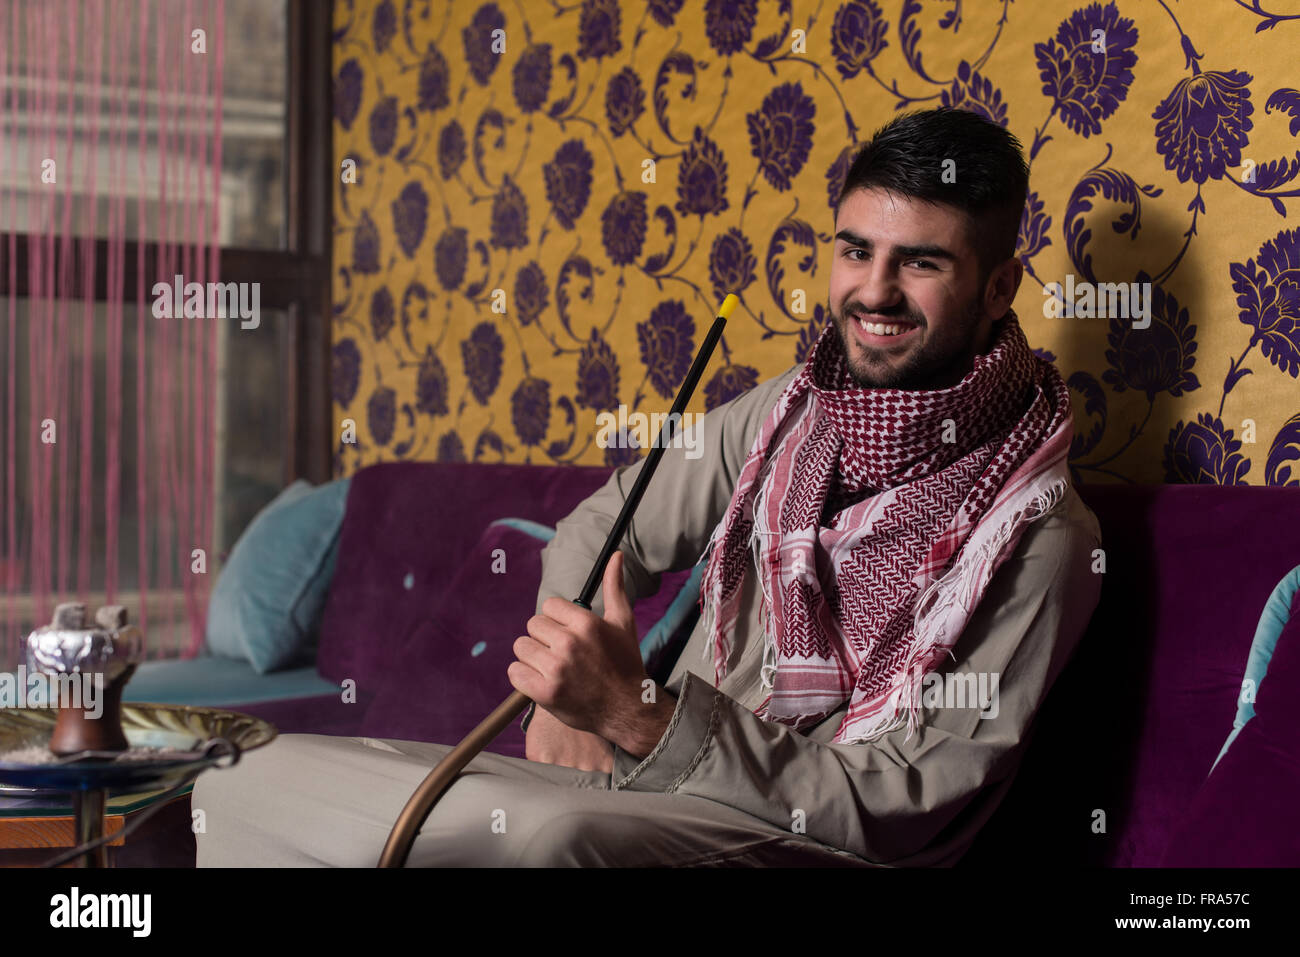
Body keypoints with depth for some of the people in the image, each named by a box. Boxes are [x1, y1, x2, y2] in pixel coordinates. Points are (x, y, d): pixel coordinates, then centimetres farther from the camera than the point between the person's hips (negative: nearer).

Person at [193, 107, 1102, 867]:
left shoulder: (1036, 538, -11)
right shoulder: (784, 414, 7)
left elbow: (895, 812, -15)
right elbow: (601, 530, 20)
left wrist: (644, 720, -25)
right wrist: (568, 700, 0)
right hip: (642, 789, 6)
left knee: (549, 833, -39)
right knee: (250, 784, -7)